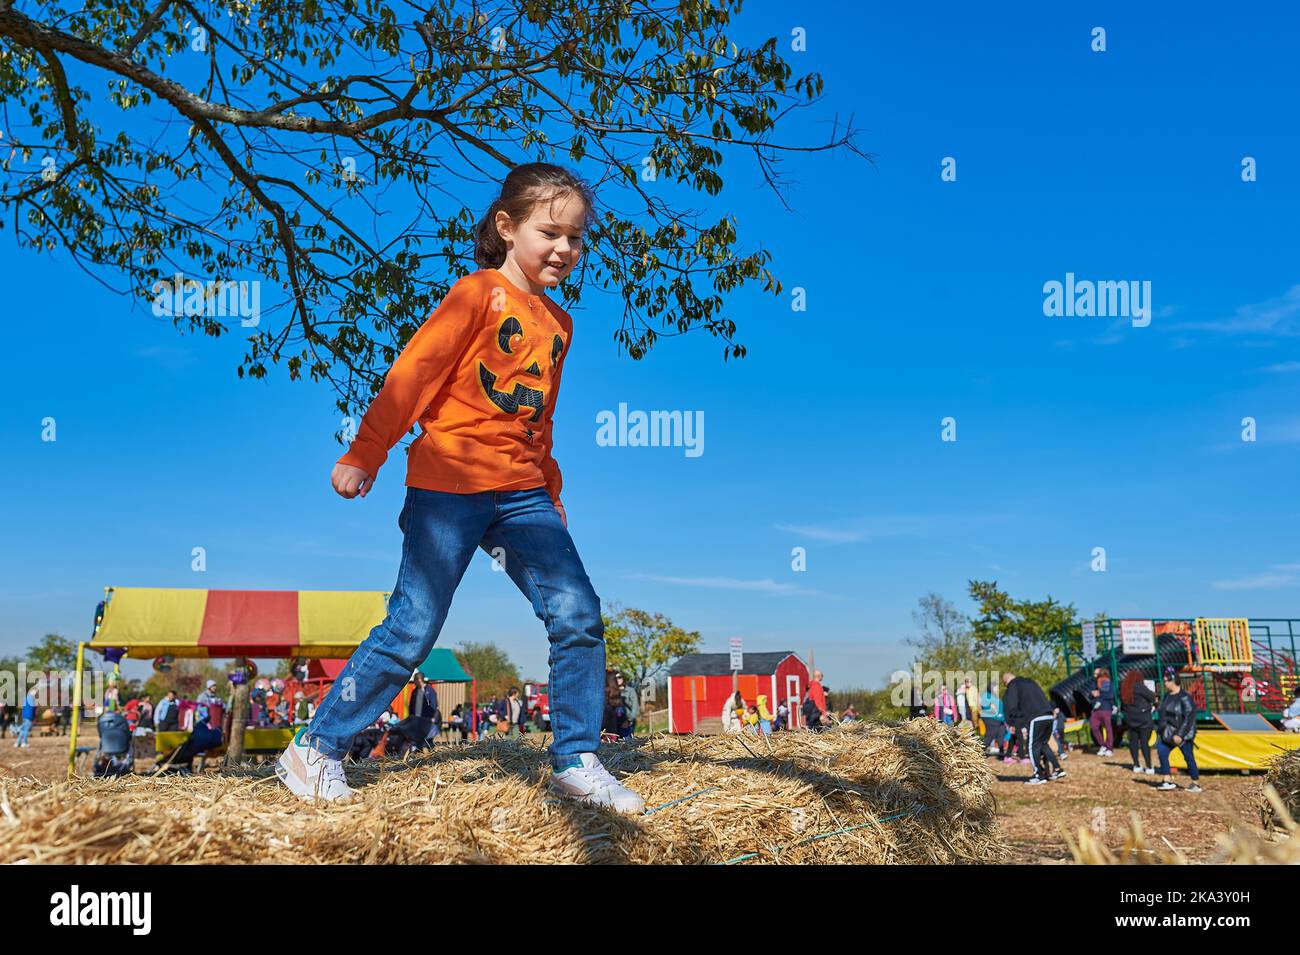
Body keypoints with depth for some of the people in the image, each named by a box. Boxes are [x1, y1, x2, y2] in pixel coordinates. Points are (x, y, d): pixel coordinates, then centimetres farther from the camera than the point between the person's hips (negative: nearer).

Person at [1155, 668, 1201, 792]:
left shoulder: (1184, 697, -17)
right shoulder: (1167, 695, 8)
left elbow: (1189, 718, -20)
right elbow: (1163, 714, 17)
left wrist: (1180, 735, -22)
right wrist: (1163, 730, 16)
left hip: (1184, 733, -8)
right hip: (1169, 733, 8)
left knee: (1189, 757, 1)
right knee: (1161, 751, -3)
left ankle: (1196, 783, 17)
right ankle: (1167, 781, 3)